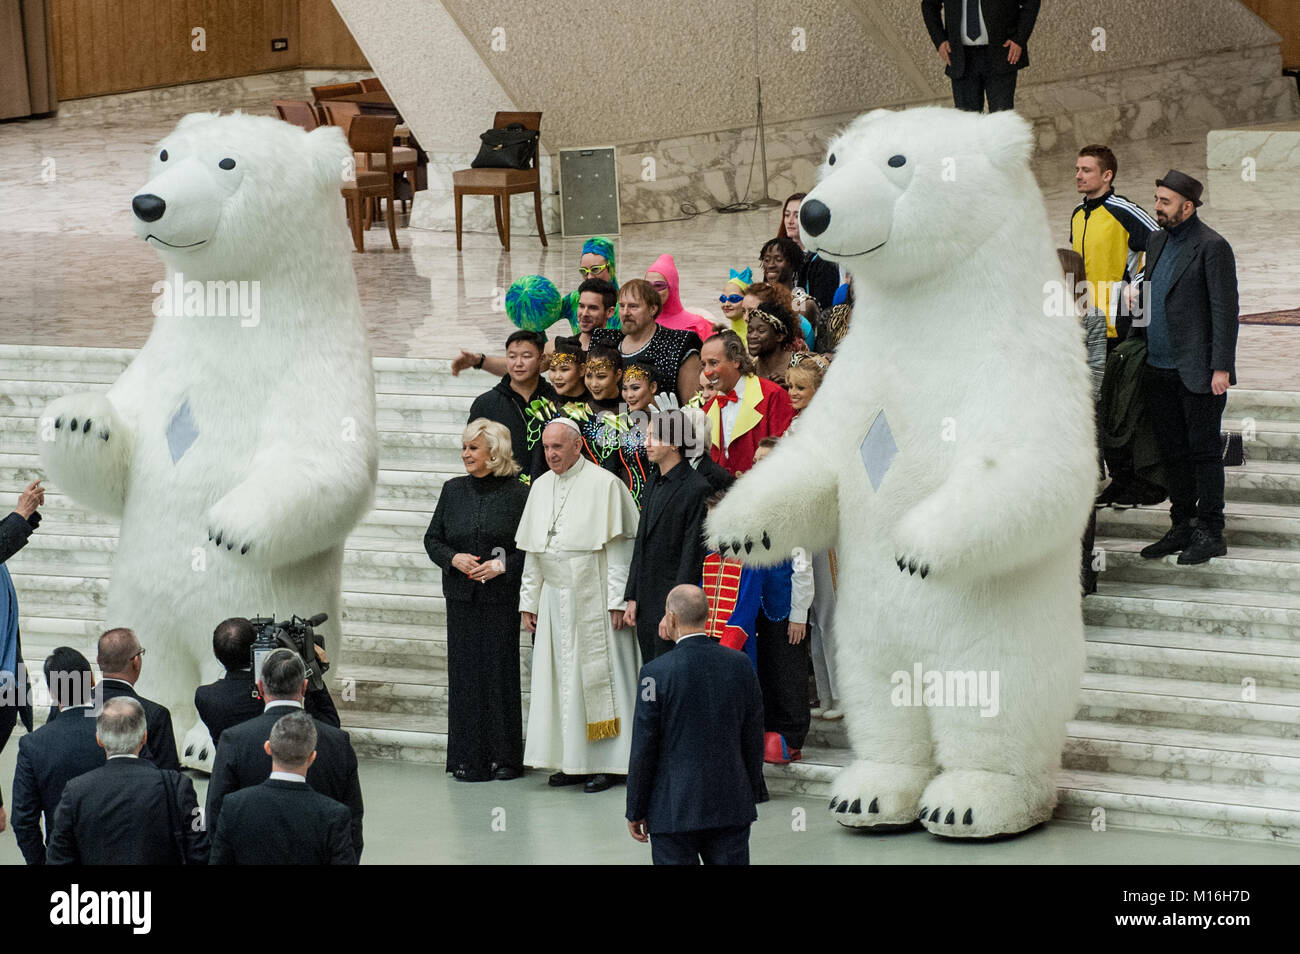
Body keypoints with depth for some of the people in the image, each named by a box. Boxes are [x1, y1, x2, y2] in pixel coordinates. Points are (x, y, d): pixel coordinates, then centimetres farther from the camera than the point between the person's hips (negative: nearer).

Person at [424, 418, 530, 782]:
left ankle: (504, 757, 7)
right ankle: (469, 760, 7)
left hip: (502, 598, -3)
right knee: (465, 673, 2)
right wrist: (455, 559, -5)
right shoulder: (453, 490, 8)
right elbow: (432, 539, 13)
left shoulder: (519, 493, -4)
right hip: (462, 597, 3)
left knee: (501, 672, -2)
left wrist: (502, 565, -14)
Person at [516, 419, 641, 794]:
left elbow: (619, 547, -10)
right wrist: (528, 602, 12)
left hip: (594, 600, -6)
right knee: (561, 676, 6)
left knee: (598, 675, -3)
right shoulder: (541, 486, 11)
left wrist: (618, 601, -15)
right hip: (554, 601, 6)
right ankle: (572, 760, 11)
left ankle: (607, 762, 2)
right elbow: (533, 552, 15)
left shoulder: (603, 485, -8)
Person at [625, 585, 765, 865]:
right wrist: (752, 795, 18)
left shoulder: (657, 673, -13)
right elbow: (754, 740, 6)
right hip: (732, 805, 4)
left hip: (674, 809, -4)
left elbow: (643, 749, -9)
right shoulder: (740, 666, -1)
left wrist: (635, 810, 1)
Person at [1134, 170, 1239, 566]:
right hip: (1160, 369, 8)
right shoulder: (1158, 242, 14)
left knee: (1203, 451, -2)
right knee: (1173, 452, 11)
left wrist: (1221, 368, -17)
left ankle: (1210, 533, 3)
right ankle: (1182, 528, 19)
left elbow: (1225, 310, -13)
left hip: (1198, 371, -8)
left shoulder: (1212, 247, -11)